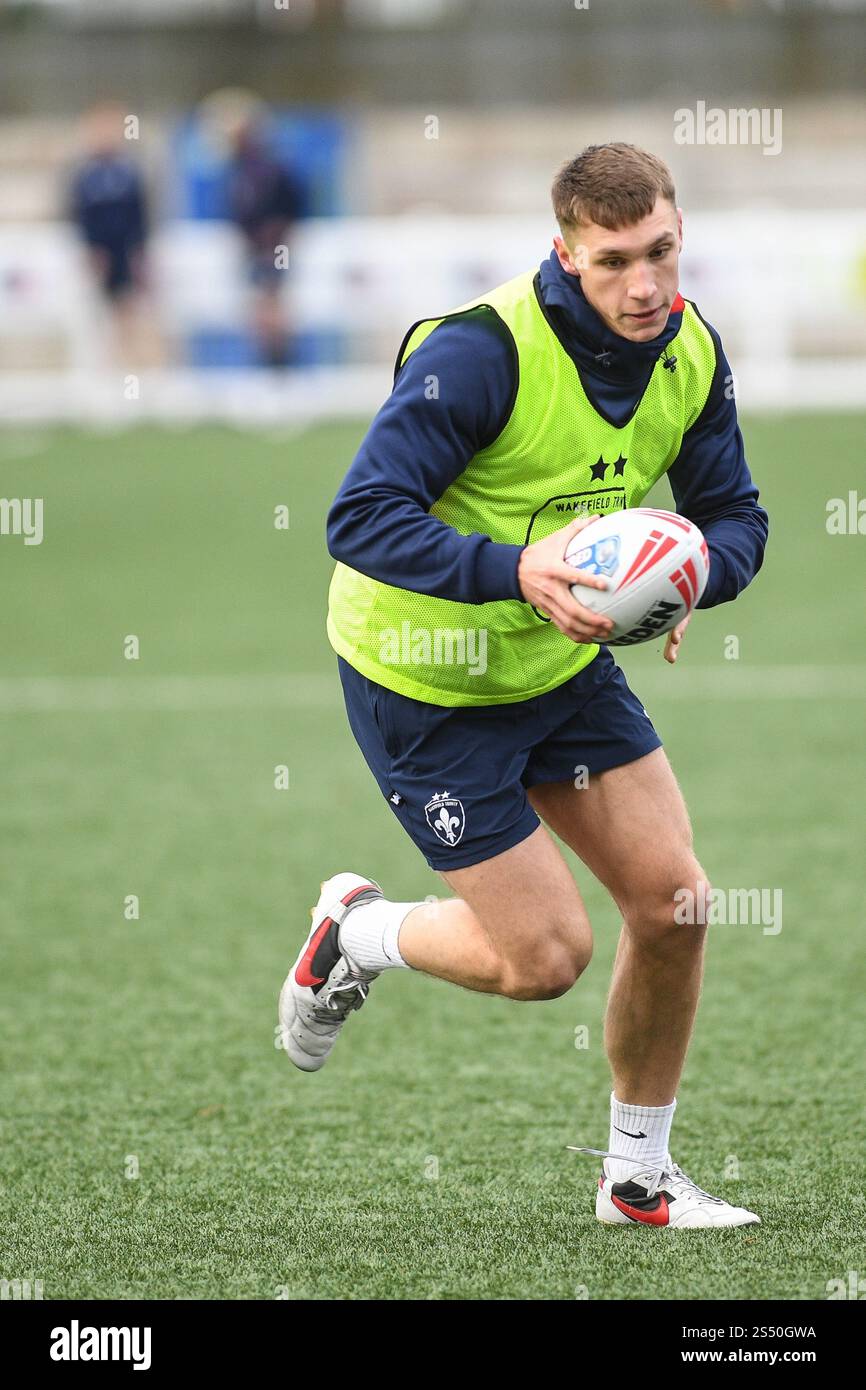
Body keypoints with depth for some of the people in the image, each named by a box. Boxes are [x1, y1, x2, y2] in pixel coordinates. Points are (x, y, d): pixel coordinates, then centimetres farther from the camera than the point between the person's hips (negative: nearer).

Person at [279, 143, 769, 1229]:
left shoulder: (690, 352, -7)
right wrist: (518, 571, -43)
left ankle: (637, 1177, 18)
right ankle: (357, 934, 26)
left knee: (673, 901, -1)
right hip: (425, 680, -6)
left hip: (565, 660, 6)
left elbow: (733, 516, 2)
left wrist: (692, 577, -22)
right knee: (546, 956, -5)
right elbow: (361, 519, -31)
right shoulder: (481, 351, -29)